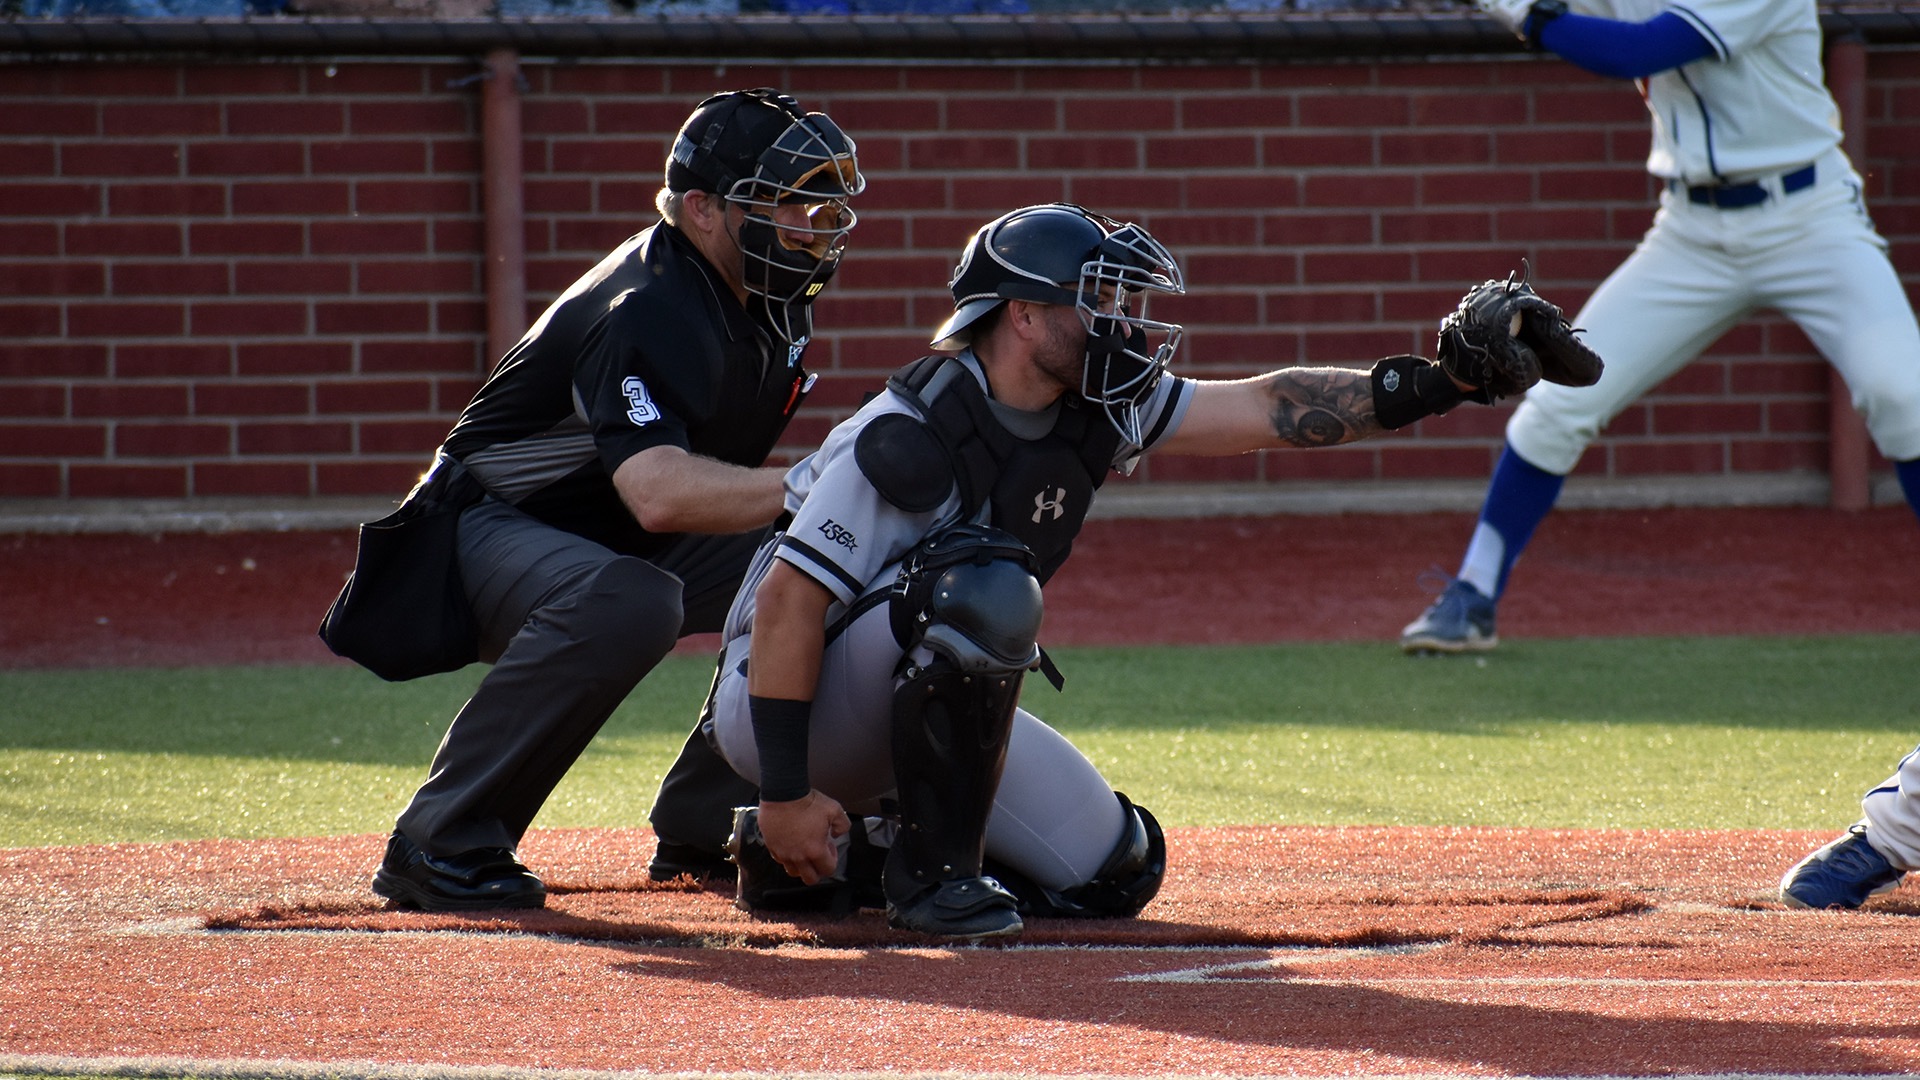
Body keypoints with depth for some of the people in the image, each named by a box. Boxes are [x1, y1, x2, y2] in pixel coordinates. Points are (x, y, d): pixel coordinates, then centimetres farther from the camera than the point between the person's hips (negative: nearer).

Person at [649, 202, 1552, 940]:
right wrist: (785, 788, -29)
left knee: (1113, 872, 4)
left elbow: (1267, 409, -6)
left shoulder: (1094, 412, -3)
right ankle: (931, 874, -20)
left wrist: (1433, 386, -18)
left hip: (925, 703, 9)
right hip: (786, 705, -9)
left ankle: (836, 857, 13)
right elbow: (789, 600, -27)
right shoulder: (911, 437, -26)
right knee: (987, 587, -34)